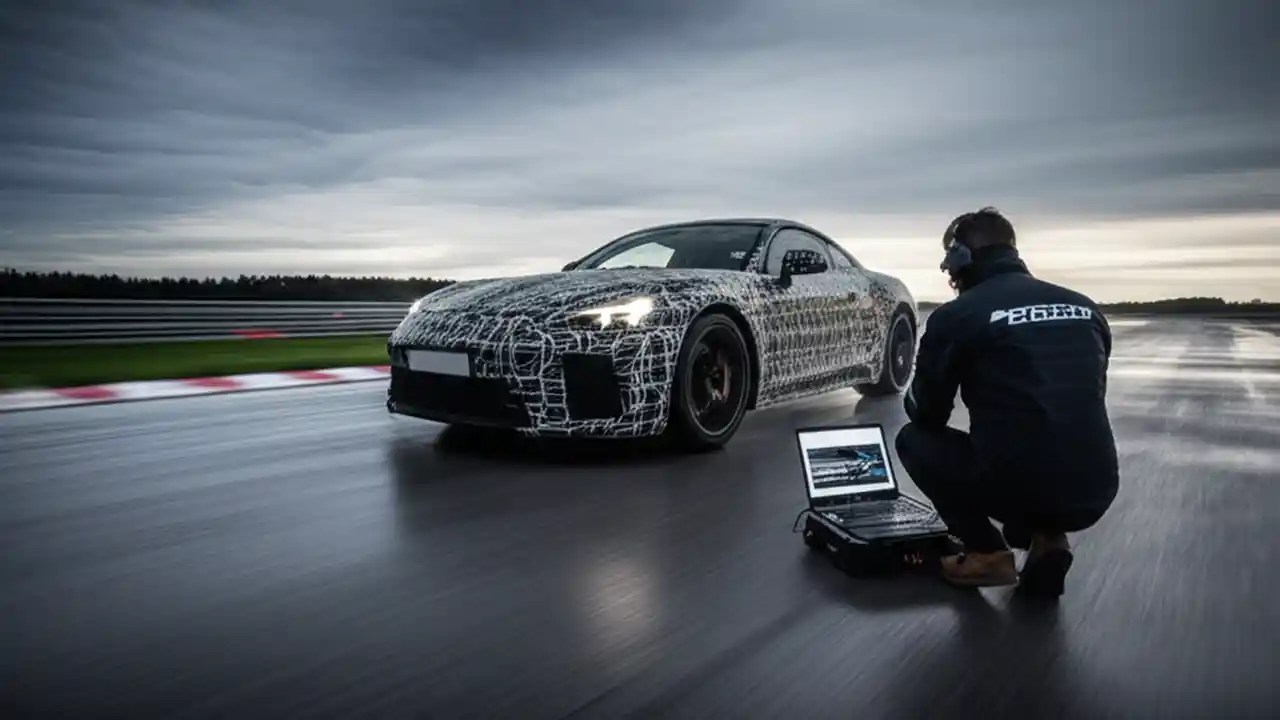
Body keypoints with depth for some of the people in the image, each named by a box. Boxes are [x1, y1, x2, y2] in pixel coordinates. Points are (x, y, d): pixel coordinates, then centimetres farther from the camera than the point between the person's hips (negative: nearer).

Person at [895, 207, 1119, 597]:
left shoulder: (956, 316, -4)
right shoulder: (1085, 308, 13)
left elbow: (926, 413, 4)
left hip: (1015, 486, -6)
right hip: (1095, 494, 6)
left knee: (914, 439, 18)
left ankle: (988, 553, 7)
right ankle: (1047, 538, 14)